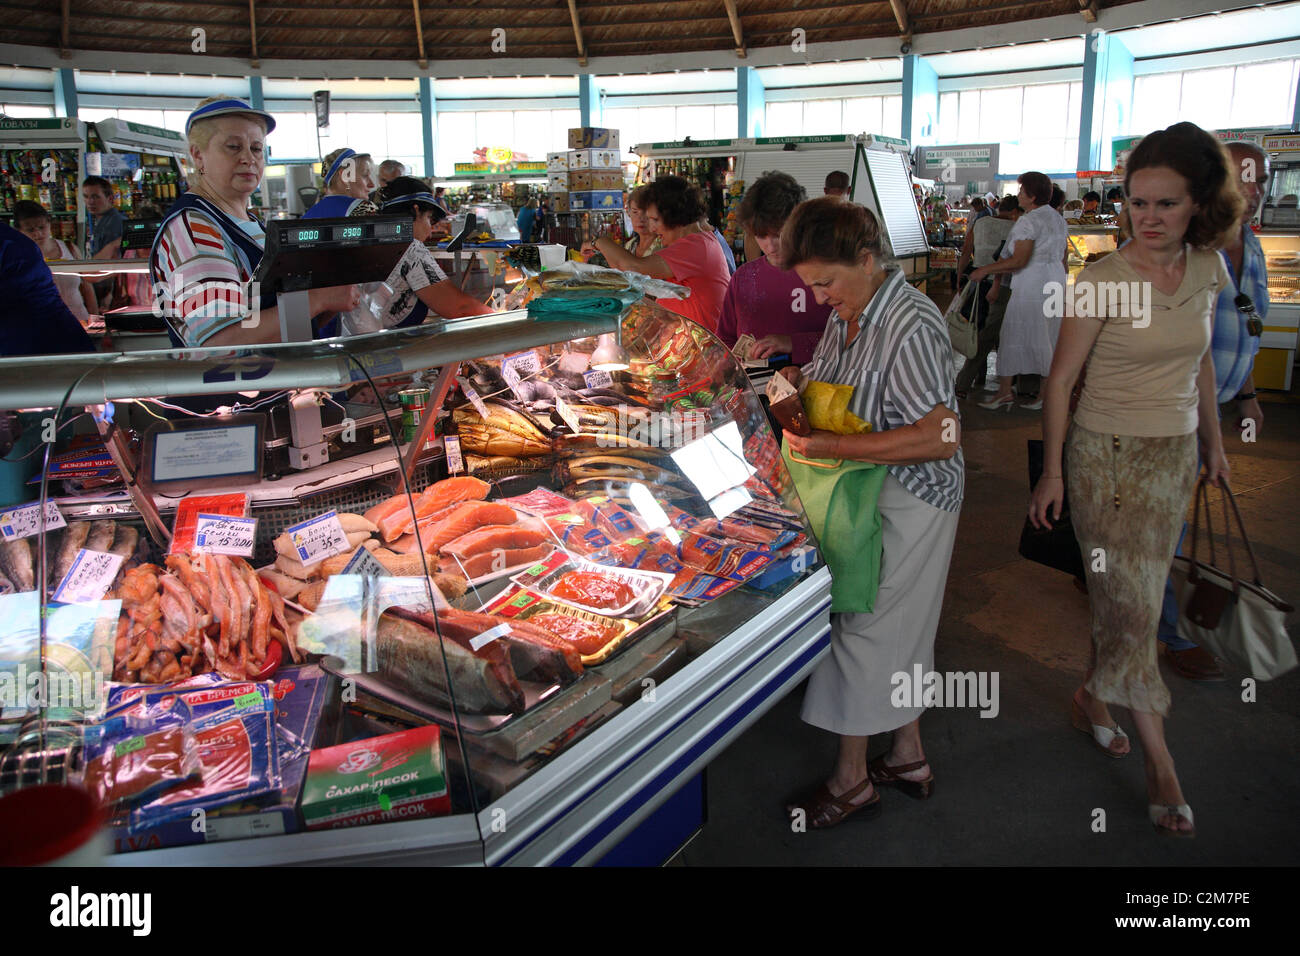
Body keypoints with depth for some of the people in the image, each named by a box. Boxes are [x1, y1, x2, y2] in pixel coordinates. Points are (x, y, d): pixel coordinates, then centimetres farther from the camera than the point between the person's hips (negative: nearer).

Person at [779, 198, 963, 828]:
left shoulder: (910, 328, -23)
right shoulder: (847, 314, 6)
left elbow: (940, 438, -29)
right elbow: (830, 375, 24)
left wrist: (830, 445, -29)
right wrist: (796, 380, 0)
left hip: (907, 502, -9)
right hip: (868, 493, 9)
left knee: (864, 630, 0)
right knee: (898, 632, 19)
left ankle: (851, 782, 18)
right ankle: (908, 757, 36)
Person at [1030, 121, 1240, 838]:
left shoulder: (1207, 269, 1)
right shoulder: (1101, 280, -15)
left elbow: (1201, 360, 14)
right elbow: (1060, 379, -10)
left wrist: (1213, 442, 19)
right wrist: (1052, 473, -9)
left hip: (1176, 455, 5)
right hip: (1108, 455, -5)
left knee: (1135, 596, 14)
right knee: (1131, 605, -1)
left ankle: (1090, 698, 37)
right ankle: (1159, 763, 11)